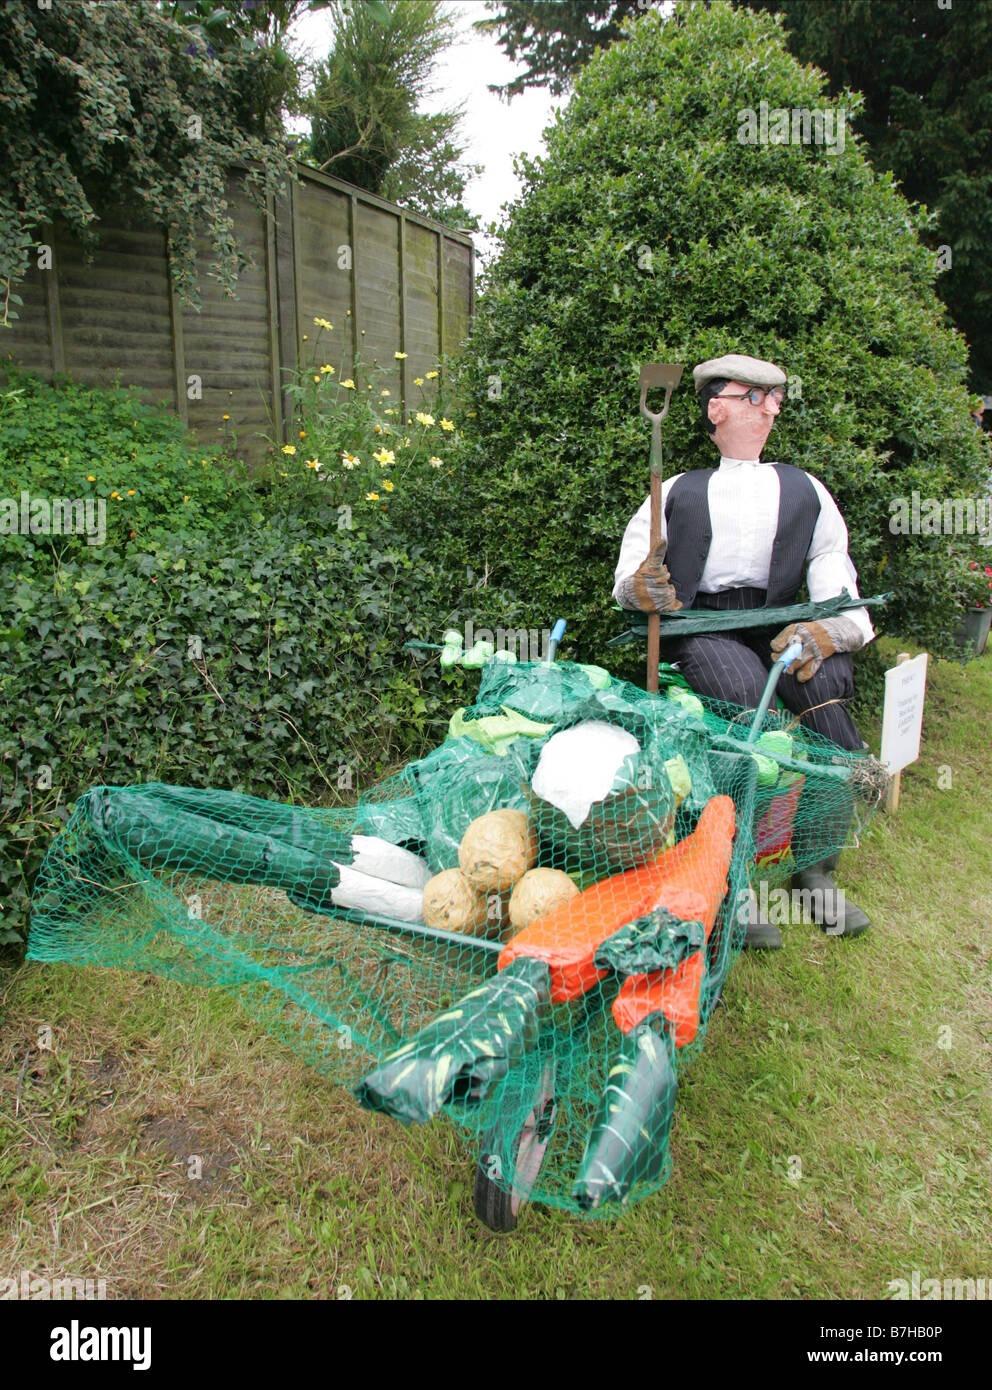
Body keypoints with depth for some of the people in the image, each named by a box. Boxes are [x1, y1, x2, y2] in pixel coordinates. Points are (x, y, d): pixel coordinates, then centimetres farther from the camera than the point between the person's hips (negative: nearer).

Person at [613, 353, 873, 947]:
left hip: (777, 628, 2)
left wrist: (825, 630, -15)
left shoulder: (806, 491, 20)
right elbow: (629, 582, 12)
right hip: (700, 629, -2)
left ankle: (818, 868, -17)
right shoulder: (679, 491, 17)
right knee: (745, 689, -35)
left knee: (827, 678, -31)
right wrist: (640, 590, -14)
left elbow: (838, 583, 8)